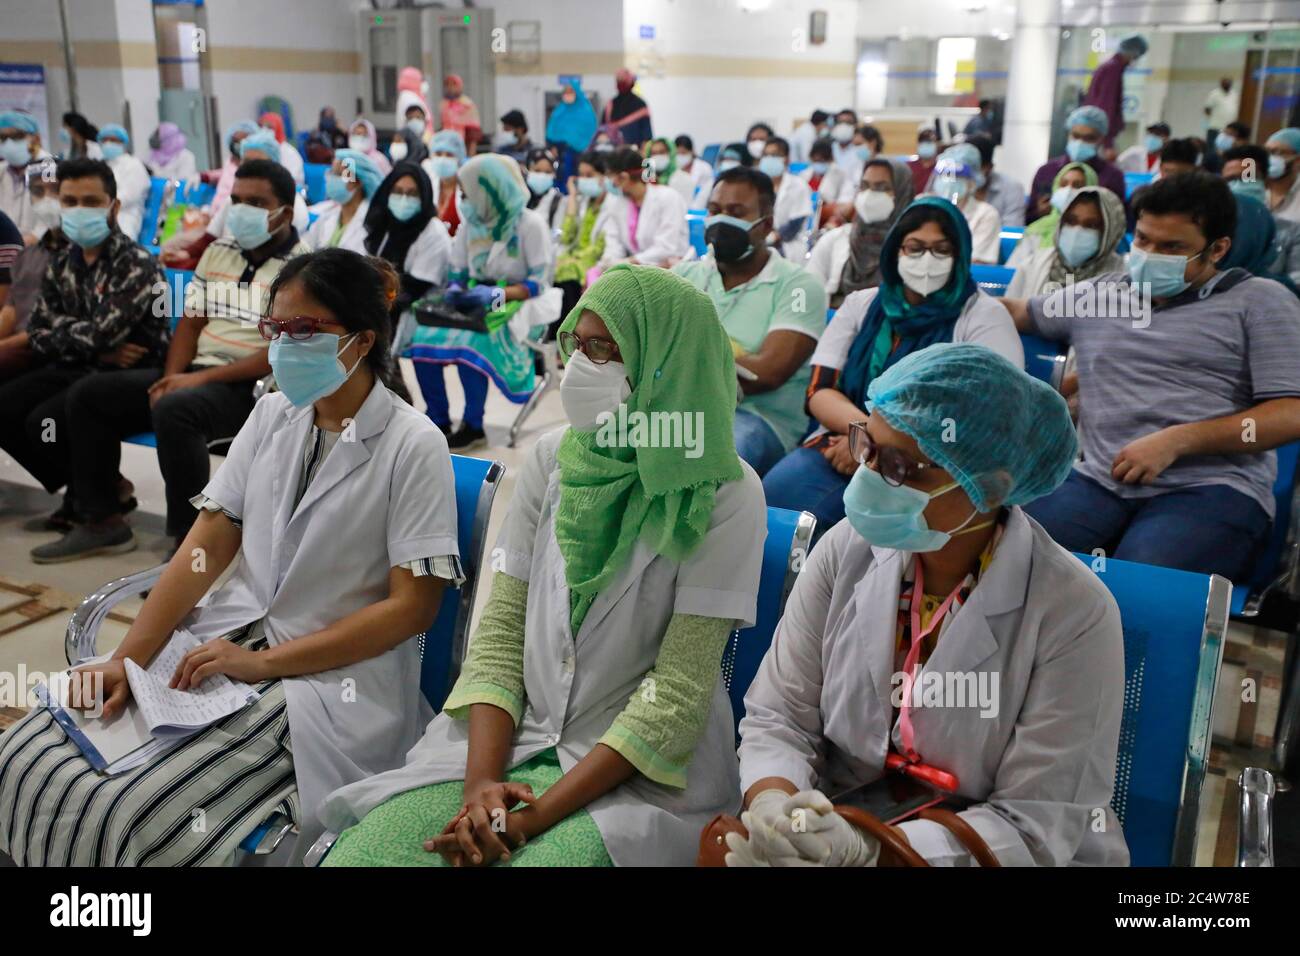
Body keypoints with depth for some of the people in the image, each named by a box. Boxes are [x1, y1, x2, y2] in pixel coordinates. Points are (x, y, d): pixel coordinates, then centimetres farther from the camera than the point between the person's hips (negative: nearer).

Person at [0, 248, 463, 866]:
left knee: (129, 814, -23)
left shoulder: (413, 446, -12)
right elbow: (208, 542, 4)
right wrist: (128, 659, -7)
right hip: (229, 636, 6)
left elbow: (413, 605, -14)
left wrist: (263, 663, -16)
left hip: (332, 674, -6)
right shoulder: (271, 416, 7)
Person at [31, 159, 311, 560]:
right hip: (193, 375, 8)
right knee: (86, 394, -1)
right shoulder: (217, 252, 16)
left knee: (173, 410, -35)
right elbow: (190, 323, 15)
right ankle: (102, 521, 7)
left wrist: (203, 377, -19)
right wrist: (172, 378, -4)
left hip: (253, 387, -8)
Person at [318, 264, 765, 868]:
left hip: (635, 769, -3)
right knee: (354, 855, -16)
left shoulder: (724, 496, -11)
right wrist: (481, 784, -13)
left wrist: (535, 817, -17)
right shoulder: (552, 458, 3)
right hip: (511, 734, 3)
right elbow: (501, 628, 2)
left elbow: (679, 692, -13)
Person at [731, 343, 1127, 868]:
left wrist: (868, 849, -26)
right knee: (728, 844, -21)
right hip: (841, 823, 3)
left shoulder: (1075, 613, -16)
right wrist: (772, 803, -23)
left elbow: (1032, 828, -15)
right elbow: (778, 717, -3)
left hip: (976, 851, -3)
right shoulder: (847, 549, -5)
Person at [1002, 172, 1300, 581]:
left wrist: (1176, 440, -11)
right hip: (1100, 481, 4)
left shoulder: (1260, 302, 10)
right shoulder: (1095, 294, 22)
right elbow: (1016, 312, 36)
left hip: (1210, 488, -3)